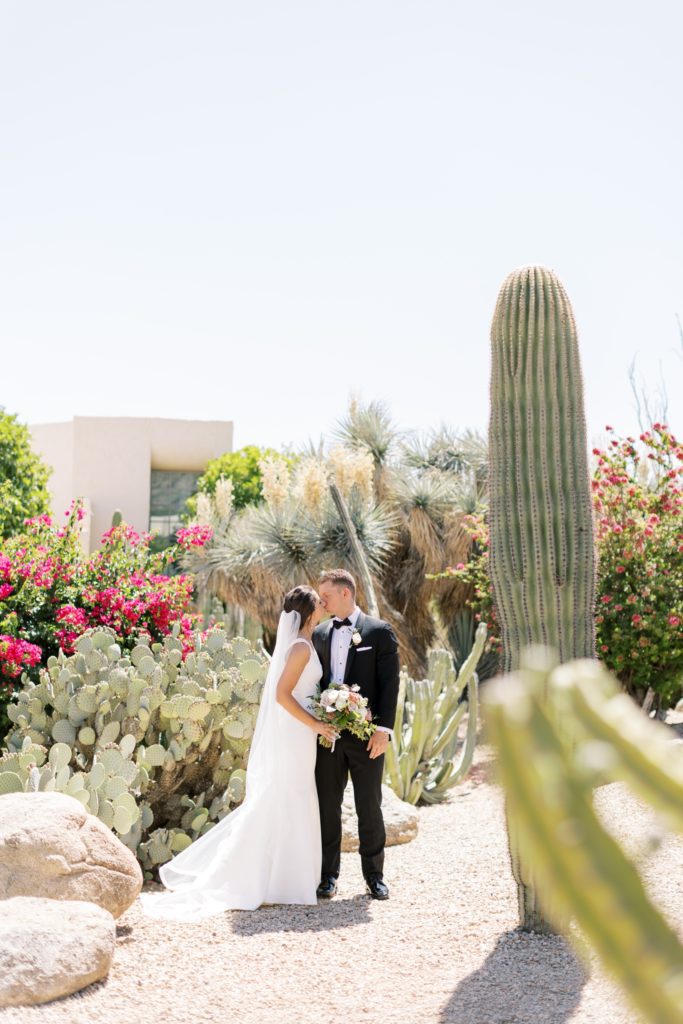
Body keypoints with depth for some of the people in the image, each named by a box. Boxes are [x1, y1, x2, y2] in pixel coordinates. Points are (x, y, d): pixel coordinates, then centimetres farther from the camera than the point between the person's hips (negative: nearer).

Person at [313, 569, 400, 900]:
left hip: (366, 734, -4)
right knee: (327, 806, 6)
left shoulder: (379, 631, -2)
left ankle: (374, 875, 15)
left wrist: (383, 729, -13)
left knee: (370, 807, 4)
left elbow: (389, 683, -6)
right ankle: (328, 875, 14)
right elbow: (314, 682, 14)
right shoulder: (320, 634, 12)